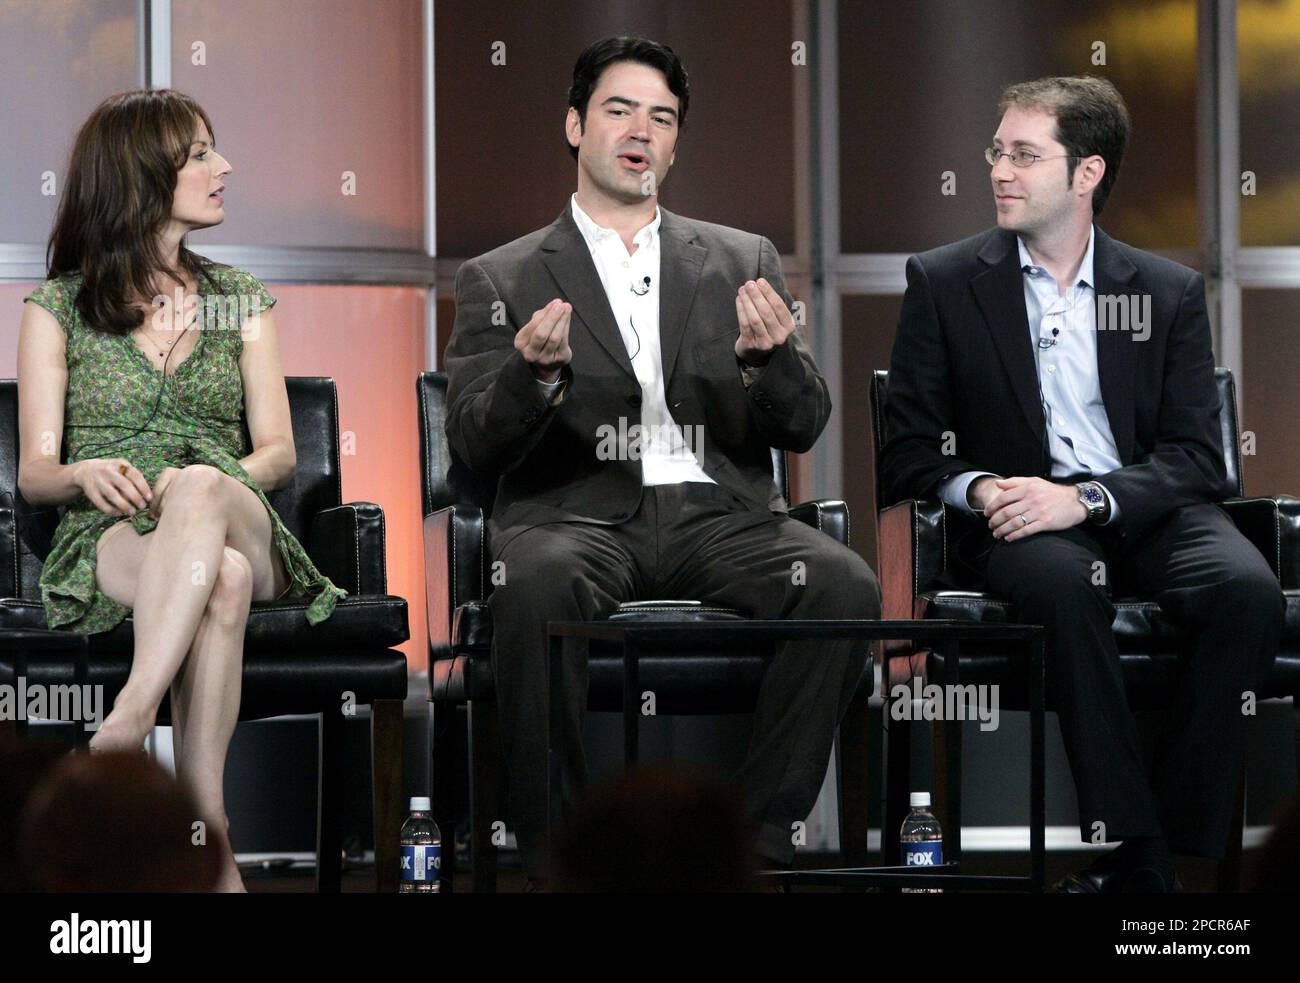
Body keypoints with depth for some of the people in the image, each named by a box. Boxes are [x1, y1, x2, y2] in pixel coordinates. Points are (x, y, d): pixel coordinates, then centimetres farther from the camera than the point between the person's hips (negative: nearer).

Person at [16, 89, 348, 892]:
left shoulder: (240, 299, 20)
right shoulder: (58, 306, 12)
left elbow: (278, 452, 11)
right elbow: (35, 471, 6)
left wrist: (210, 485, -13)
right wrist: (88, 474, -19)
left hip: (238, 520, 2)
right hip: (110, 542, -2)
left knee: (200, 488, -39)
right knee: (220, 579, -41)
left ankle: (127, 722, -53)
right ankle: (207, 826, -52)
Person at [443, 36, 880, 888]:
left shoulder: (745, 263, 21)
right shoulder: (501, 281, 15)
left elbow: (803, 427, 12)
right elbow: (475, 445, 3)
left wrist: (769, 359, -11)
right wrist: (535, 373, -19)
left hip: (716, 512, 2)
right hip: (577, 514, -2)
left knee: (845, 585, -29)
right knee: (536, 583, -38)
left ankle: (756, 837, -20)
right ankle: (557, 848, -27)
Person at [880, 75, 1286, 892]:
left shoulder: (1170, 292, 9)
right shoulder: (943, 283, 8)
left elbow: (1197, 457, 1)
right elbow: (909, 455, 7)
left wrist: (1085, 498, -16)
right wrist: (976, 488, -16)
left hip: (1141, 514, 1)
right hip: (1017, 520, -1)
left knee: (1248, 589, -31)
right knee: (1063, 583, -38)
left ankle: (1180, 842, -25)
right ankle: (1129, 850, -36)